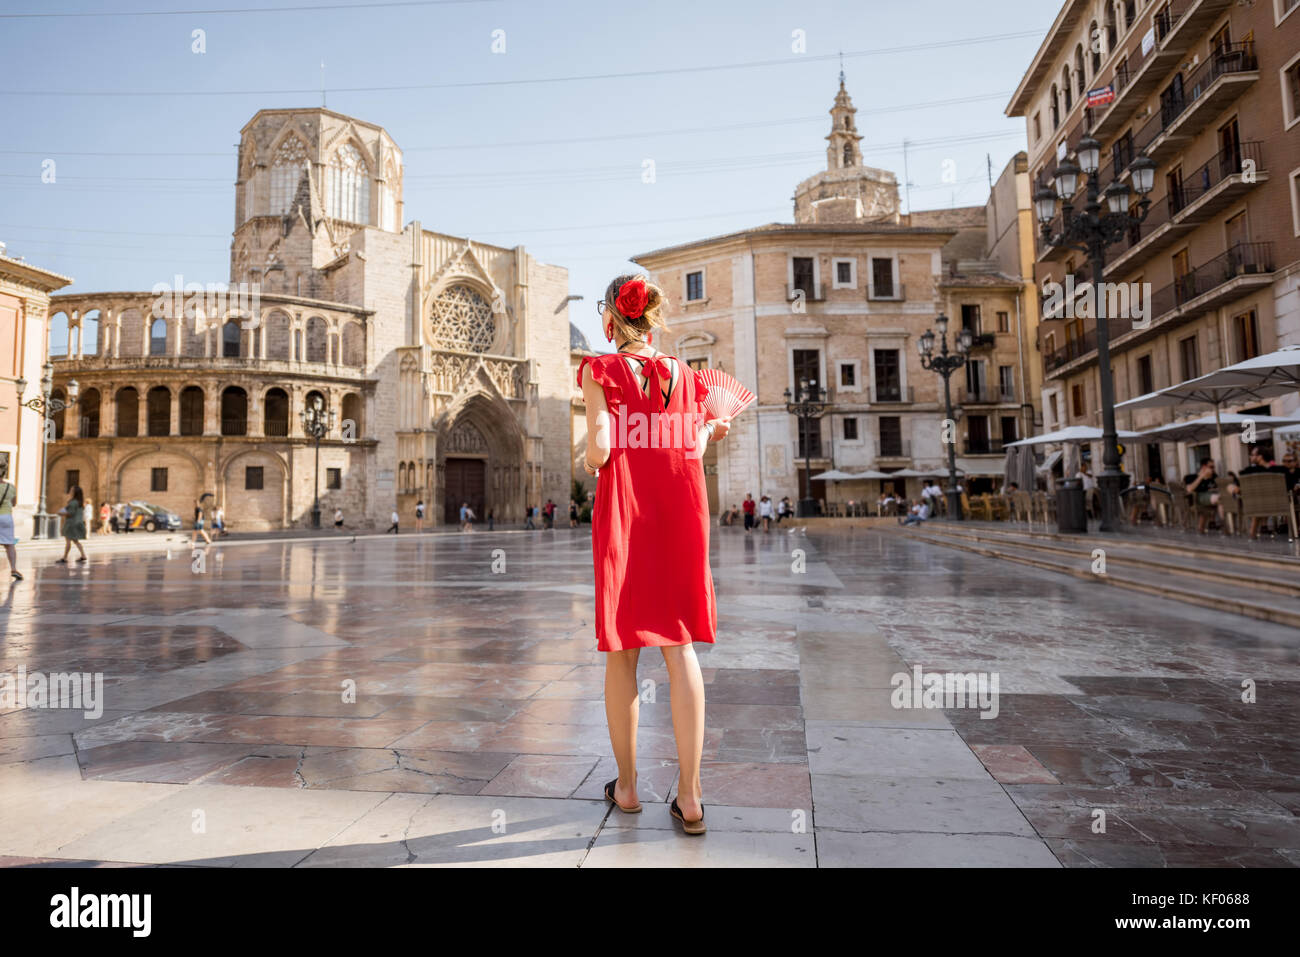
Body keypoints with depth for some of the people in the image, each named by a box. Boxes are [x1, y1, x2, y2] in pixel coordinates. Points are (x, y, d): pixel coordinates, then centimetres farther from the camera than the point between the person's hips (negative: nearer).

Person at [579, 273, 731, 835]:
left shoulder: (600, 371, -1)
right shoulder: (683, 375, 8)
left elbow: (600, 448, -13)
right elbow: (689, 454, 3)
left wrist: (587, 463, 9)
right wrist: (711, 433, 23)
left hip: (622, 515, -2)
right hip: (680, 514, 2)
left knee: (622, 651, 9)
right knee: (681, 648, 4)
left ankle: (626, 785, 21)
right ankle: (689, 794, 6)